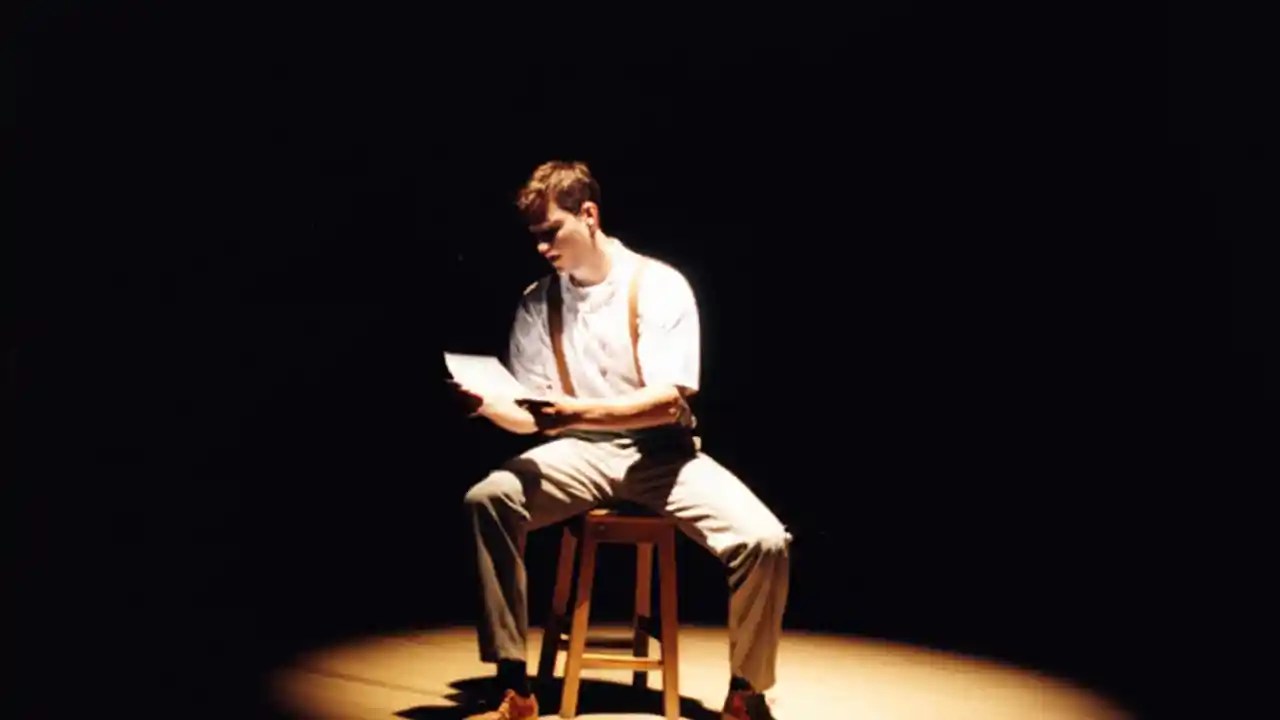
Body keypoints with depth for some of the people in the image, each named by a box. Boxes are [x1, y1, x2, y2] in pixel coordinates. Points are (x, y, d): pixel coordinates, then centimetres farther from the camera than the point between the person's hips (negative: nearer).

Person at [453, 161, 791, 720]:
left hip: (661, 450, -2)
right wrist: (487, 405, -20)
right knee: (487, 499, -26)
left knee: (764, 542, -26)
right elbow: (528, 415, 3)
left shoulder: (660, 285, -8)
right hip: (581, 452, 3)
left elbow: (668, 402, -17)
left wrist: (576, 413, -31)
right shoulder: (537, 303, 4)